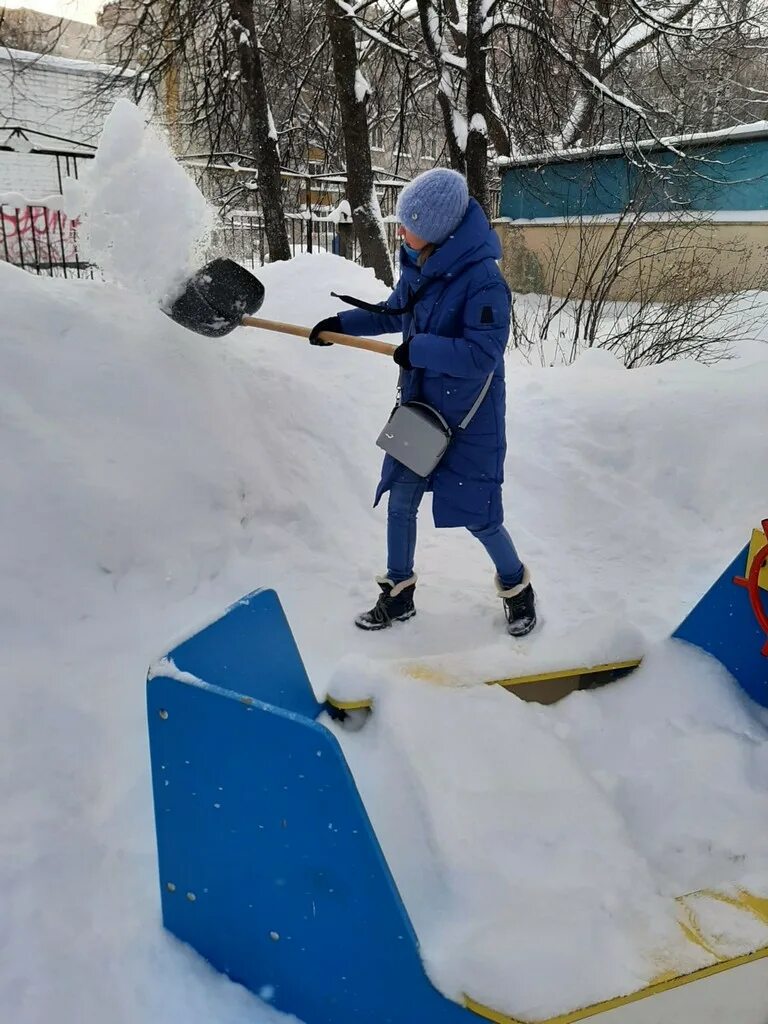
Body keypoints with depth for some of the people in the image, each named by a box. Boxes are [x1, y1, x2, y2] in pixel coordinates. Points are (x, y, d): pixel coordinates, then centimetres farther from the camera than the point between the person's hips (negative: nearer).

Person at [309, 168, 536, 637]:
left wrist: (419, 349, -23)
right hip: (418, 407, 7)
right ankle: (399, 593, 30)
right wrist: (341, 324, 10)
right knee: (400, 501, 12)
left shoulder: (482, 278, -23)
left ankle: (517, 586, 30)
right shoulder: (418, 265, 0)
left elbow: (481, 354, -28)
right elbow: (394, 315, 17)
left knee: (475, 514, 3)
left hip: (469, 419, -7)